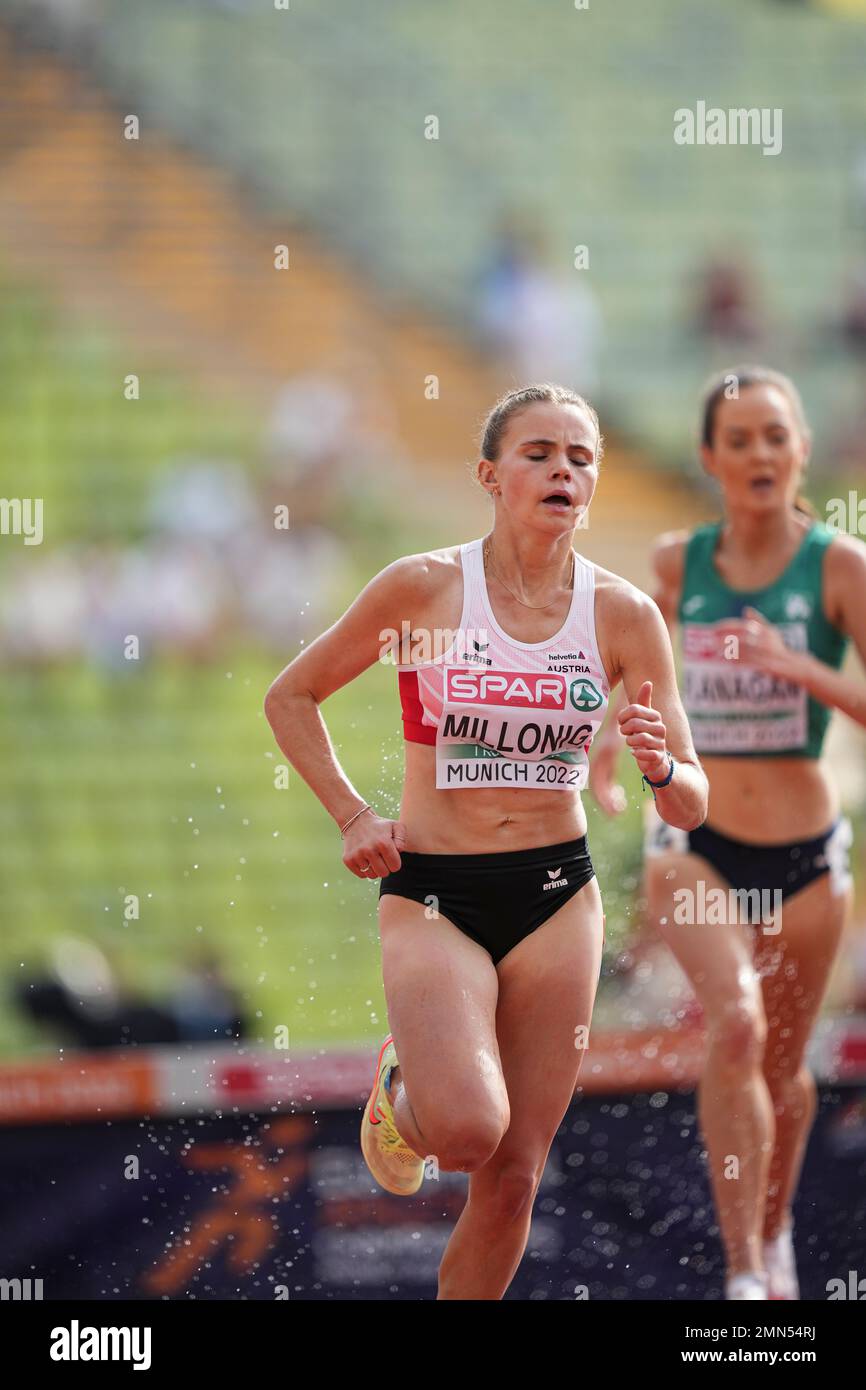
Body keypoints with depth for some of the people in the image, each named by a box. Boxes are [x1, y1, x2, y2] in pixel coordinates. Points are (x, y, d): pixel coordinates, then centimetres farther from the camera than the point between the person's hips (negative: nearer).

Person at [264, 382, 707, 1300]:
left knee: (513, 1178, 3)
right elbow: (290, 697, 6)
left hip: (557, 897, 3)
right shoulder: (423, 586, -7)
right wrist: (351, 816, -3)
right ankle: (403, 1089, 11)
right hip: (433, 894, -3)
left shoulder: (624, 615, -1)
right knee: (468, 1128, -25)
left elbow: (693, 807, 2)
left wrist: (661, 769, -20)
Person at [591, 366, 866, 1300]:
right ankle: (743, 1271, -23)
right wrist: (610, 735, 10)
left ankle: (775, 1233, 45)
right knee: (735, 1025, -25)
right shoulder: (678, 563, 0)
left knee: (782, 1065, 15)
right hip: (694, 846, 0)